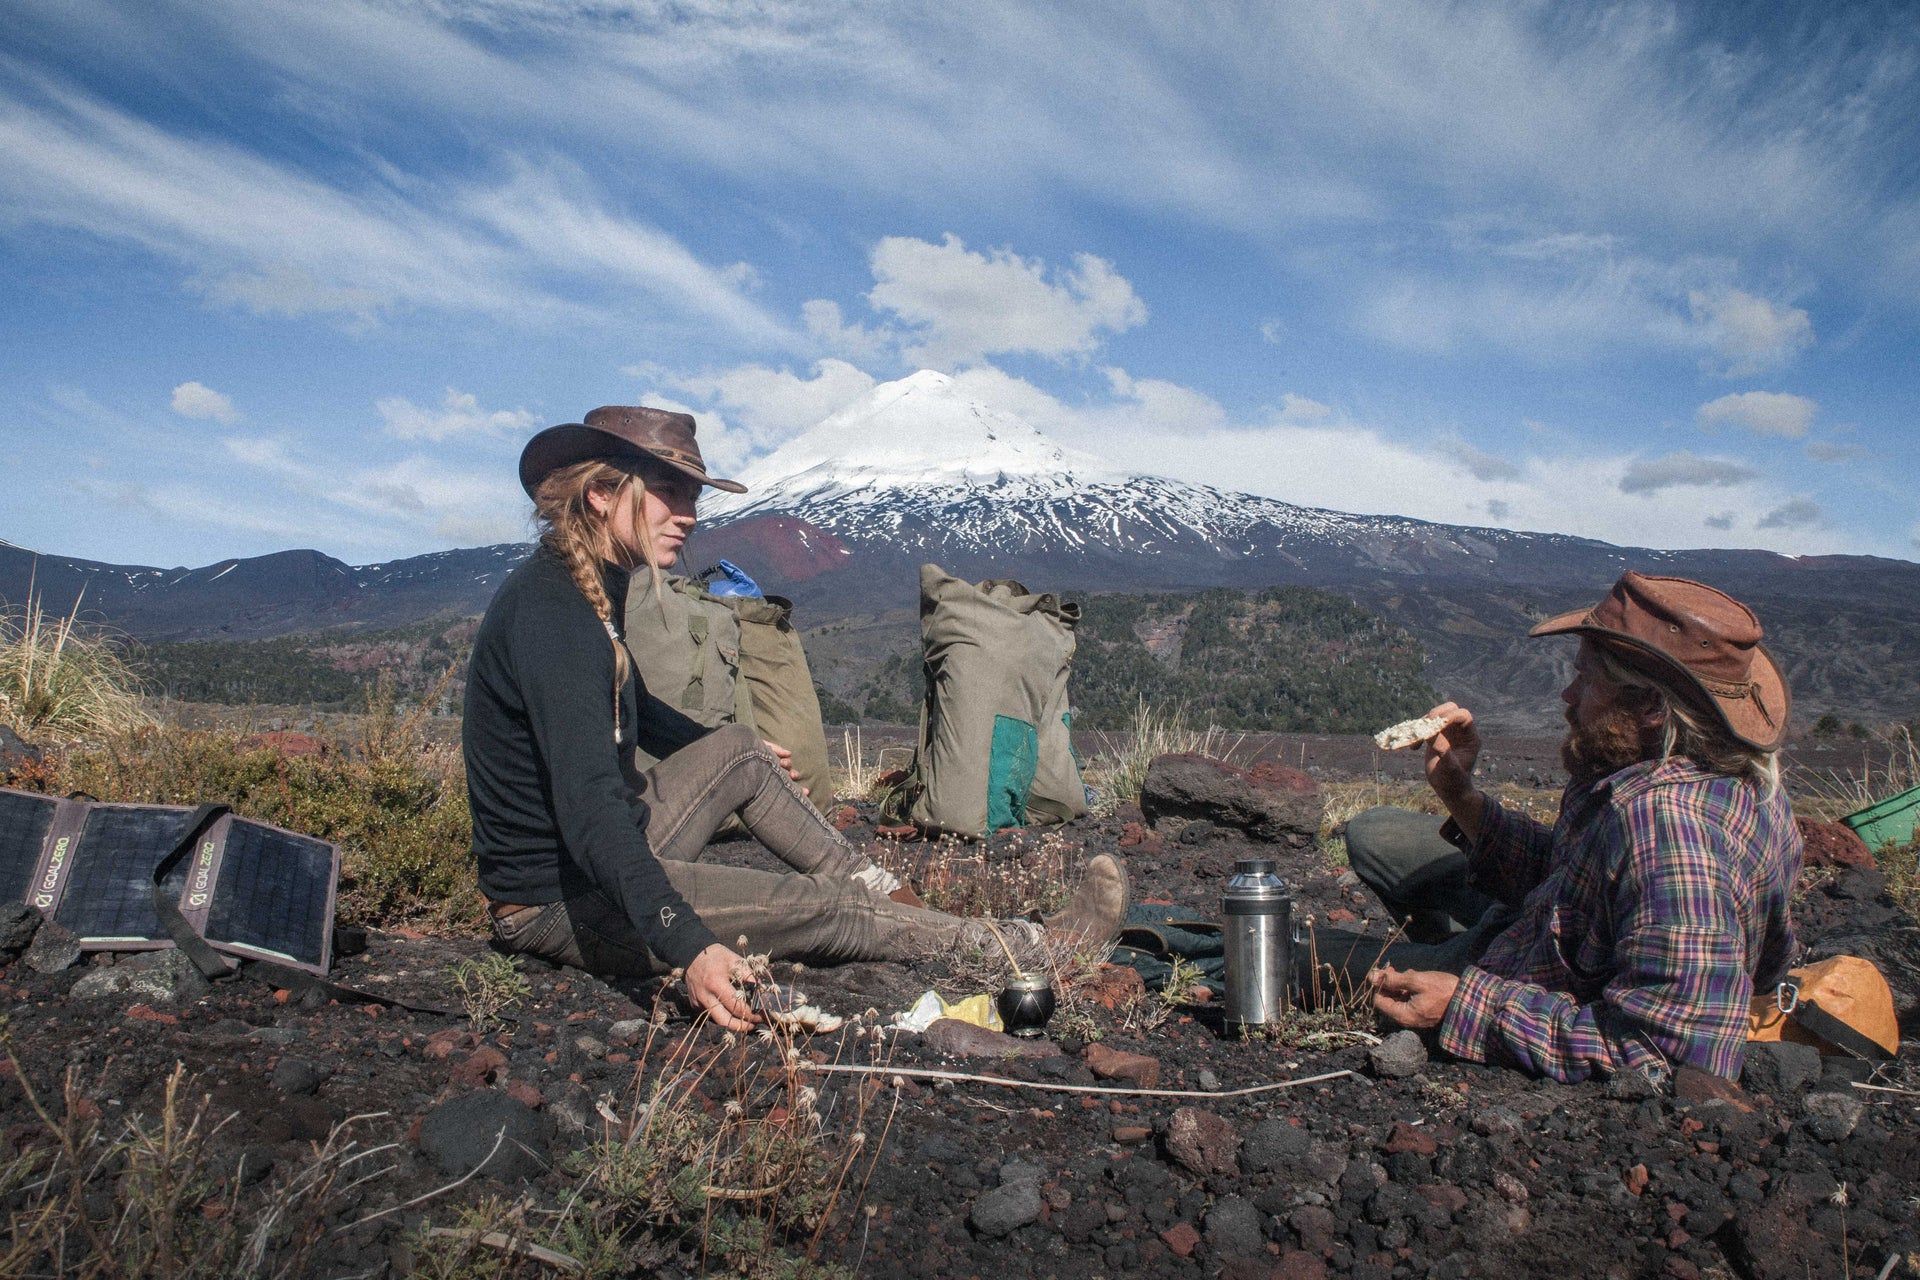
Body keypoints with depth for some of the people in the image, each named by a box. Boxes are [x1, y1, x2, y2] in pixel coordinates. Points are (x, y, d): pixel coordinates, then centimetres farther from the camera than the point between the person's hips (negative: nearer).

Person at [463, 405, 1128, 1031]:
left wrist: (732, 760, 38)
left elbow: (632, 706, 24)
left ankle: (888, 896, 18)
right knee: (818, 909, -9)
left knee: (739, 749, 17)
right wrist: (689, 948, -43)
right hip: (557, 901, -10)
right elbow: (588, 808, -35)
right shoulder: (551, 615, -26)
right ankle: (1029, 943, 6)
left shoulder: (592, 588, 5)